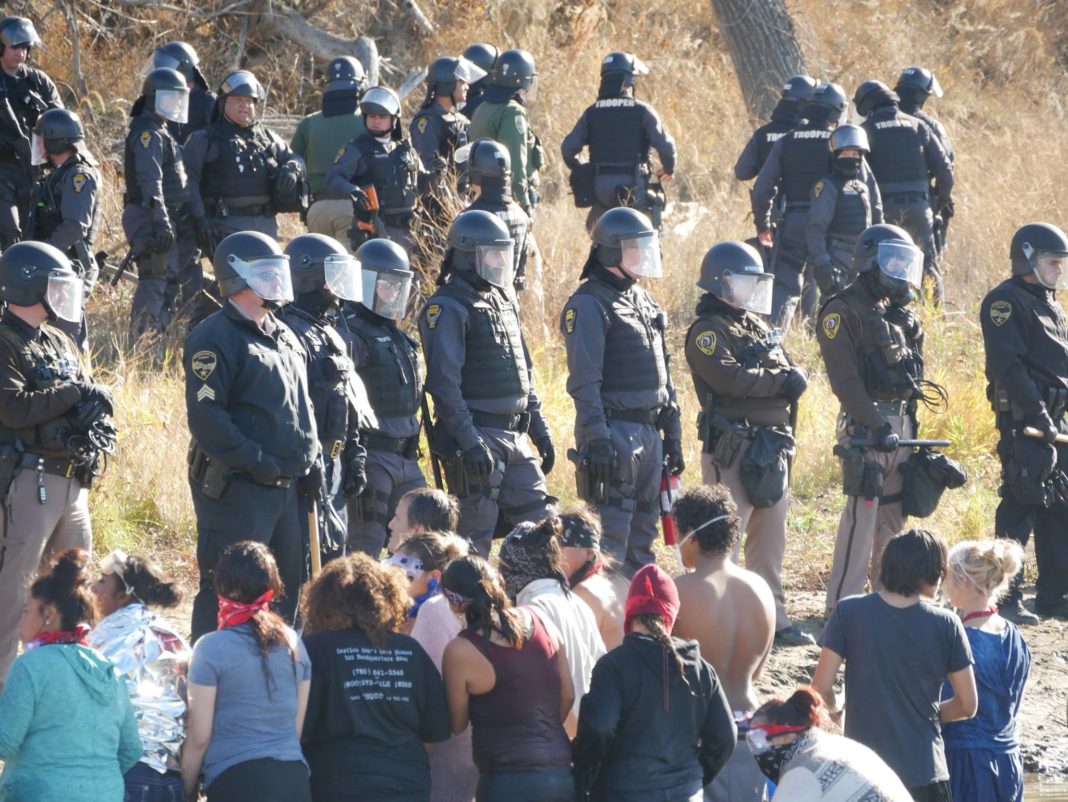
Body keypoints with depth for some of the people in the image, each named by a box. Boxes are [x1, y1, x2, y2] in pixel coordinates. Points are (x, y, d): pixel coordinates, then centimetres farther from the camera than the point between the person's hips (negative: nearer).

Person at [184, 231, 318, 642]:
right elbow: (206, 416, -20)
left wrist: (308, 460, 12)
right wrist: (255, 462, -22)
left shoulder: (283, 336, 18)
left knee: (284, 588, 14)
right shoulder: (216, 338, -12)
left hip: (283, 485, 9)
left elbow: (300, 406, 26)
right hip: (235, 486, -9)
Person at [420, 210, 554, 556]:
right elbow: (443, 382, -18)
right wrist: (469, 442, -23)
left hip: (513, 435, 8)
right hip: (476, 439, -8)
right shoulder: (447, 309, -10)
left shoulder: (503, 299, 16)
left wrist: (540, 430, 18)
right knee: (475, 540, -5)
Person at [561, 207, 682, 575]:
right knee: (612, 537, -10)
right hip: (614, 431, -9)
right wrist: (596, 440, -23)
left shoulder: (645, 302, 17)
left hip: (648, 431, 9)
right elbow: (585, 380, -17)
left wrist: (673, 434, 20)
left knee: (642, 534, 11)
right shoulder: (589, 304, -10)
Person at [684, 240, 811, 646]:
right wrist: (779, 382, -15)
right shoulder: (708, 332, -8)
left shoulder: (758, 327, 19)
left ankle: (773, 617, 21)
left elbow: (790, 375, 15)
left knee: (771, 540, 13)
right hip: (733, 448, -9)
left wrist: (793, 378, -9)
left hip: (772, 447, 9)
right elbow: (729, 377, -23)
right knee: (724, 537, -9)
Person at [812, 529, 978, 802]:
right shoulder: (946, 625, -6)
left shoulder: (848, 613, -6)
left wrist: (835, 706, 15)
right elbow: (966, 705, 1)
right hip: (923, 771, -1)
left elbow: (821, 689, -8)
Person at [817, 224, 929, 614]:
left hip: (901, 424, 8)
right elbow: (845, 379, -17)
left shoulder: (900, 313, 16)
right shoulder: (844, 312, -10)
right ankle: (842, 604, -8)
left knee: (894, 514, 11)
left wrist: (910, 420, 15)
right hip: (864, 425, -8)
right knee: (862, 514, -10)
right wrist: (876, 425, -21)